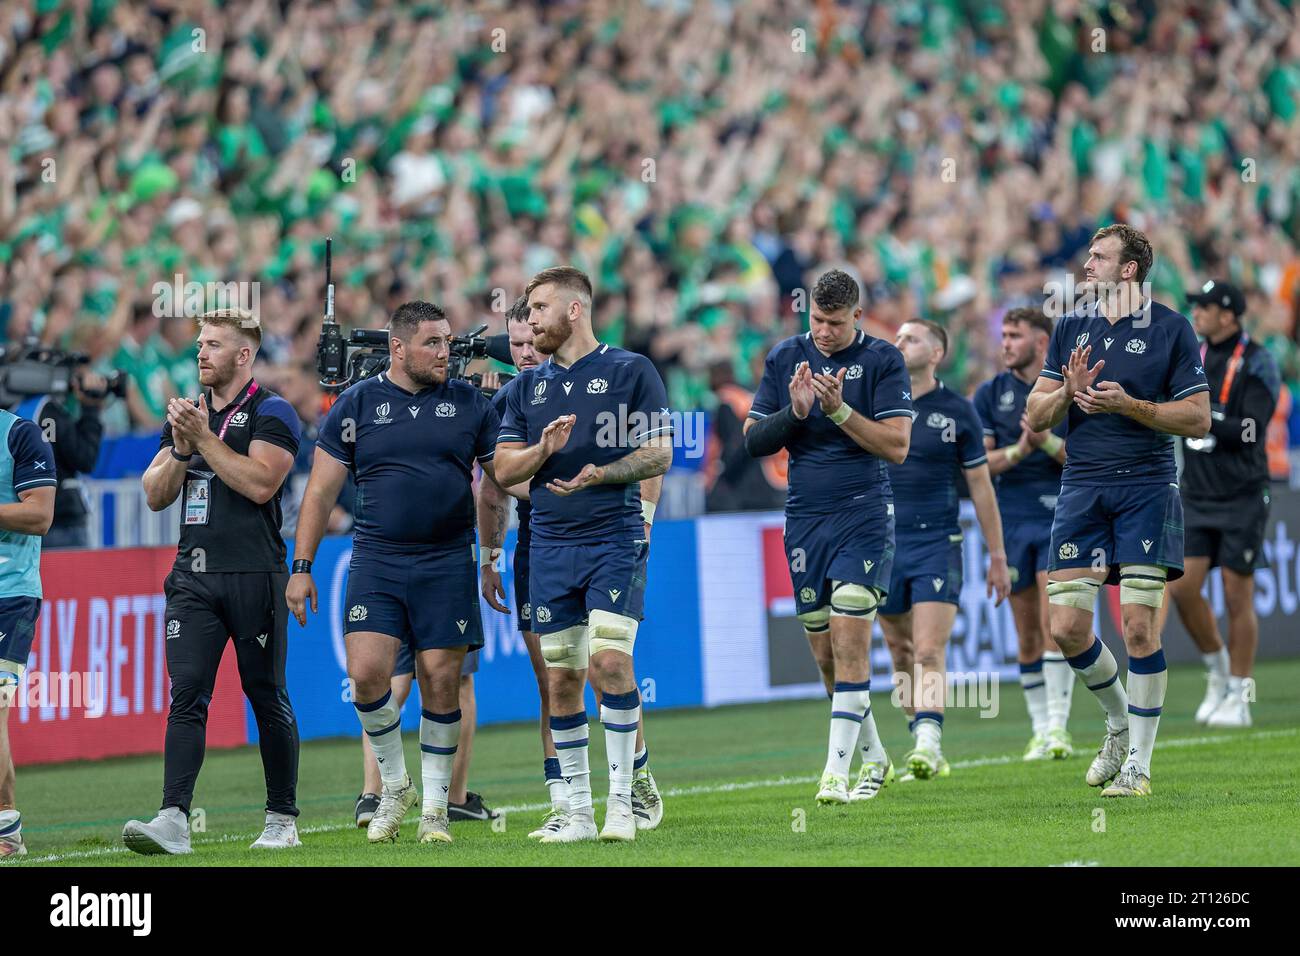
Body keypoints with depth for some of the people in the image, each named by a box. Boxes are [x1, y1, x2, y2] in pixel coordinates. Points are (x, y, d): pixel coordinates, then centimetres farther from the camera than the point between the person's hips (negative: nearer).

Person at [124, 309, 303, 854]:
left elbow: (260, 483, -17)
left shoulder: (271, 413, -3)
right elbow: (155, 496, 13)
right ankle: (174, 820, -14)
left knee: (267, 698, 4)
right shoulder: (186, 414, 16)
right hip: (194, 576, 5)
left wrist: (203, 437, -14)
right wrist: (181, 449, -4)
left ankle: (282, 819, 15)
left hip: (254, 577, -5)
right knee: (186, 696, -7)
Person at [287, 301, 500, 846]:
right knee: (367, 675, -13)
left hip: (448, 562, 0)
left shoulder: (469, 403, 6)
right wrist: (301, 567, 2)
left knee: (441, 684, 0)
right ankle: (394, 785, 10)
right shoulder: (357, 404, 4)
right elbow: (321, 491, 7)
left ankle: (434, 806, 14)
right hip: (376, 561, 0)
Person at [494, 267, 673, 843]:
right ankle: (578, 811, 10)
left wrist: (602, 474, -18)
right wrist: (544, 449, -9)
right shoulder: (527, 386, 15)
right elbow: (504, 469, 11)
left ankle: (621, 800, -8)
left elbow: (659, 453, -3)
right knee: (560, 678, 3)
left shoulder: (631, 371, 1)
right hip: (549, 545, 5)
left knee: (609, 660, -17)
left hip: (615, 538, -5)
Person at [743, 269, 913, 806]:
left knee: (849, 638, -14)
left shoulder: (882, 360, -3)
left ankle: (838, 770, -15)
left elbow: (897, 446, -8)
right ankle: (873, 758, 22)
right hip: (804, 518, 4)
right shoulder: (784, 359, 8)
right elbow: (753, 440, 7)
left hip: (864, 514, -4)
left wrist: (839, 409, -18)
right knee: (825, 652, 6)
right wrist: (794, 412, -11)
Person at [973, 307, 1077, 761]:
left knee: (1054, 624, -14)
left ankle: (1058, 727, -13)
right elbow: (979, 462, 1)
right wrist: (1020, 450, -16)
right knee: (1027, 633, 5)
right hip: (1010, 520, 3)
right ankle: (1040, 728, 12)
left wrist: (1048, 443, -19)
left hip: (1060, 517, -3)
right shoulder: (990, 394, 7)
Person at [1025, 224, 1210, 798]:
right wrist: (1068, 391, -9)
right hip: (1082, 487, 4)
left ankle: (1138, 764, 0)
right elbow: (1035, 417, 11)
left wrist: (1128, 405, -14)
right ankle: (1118, 719, 25)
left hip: (1146, 487, -4)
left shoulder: (1170, 329, 0)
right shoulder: (1071, 329, 12)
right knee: (1066, 629, -2)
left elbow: (1197, 418, -3)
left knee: (1138, 625, -10)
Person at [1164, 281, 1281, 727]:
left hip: (1242, 497, -6)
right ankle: (1218, 669, 18)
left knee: (1237, 596, -2)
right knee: (1183, 587, -4)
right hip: (1196, 497, 6)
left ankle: (1238, 698, 6)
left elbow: (1250, 431, -19)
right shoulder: (1194, 357, 10)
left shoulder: (1256, 364, -10)